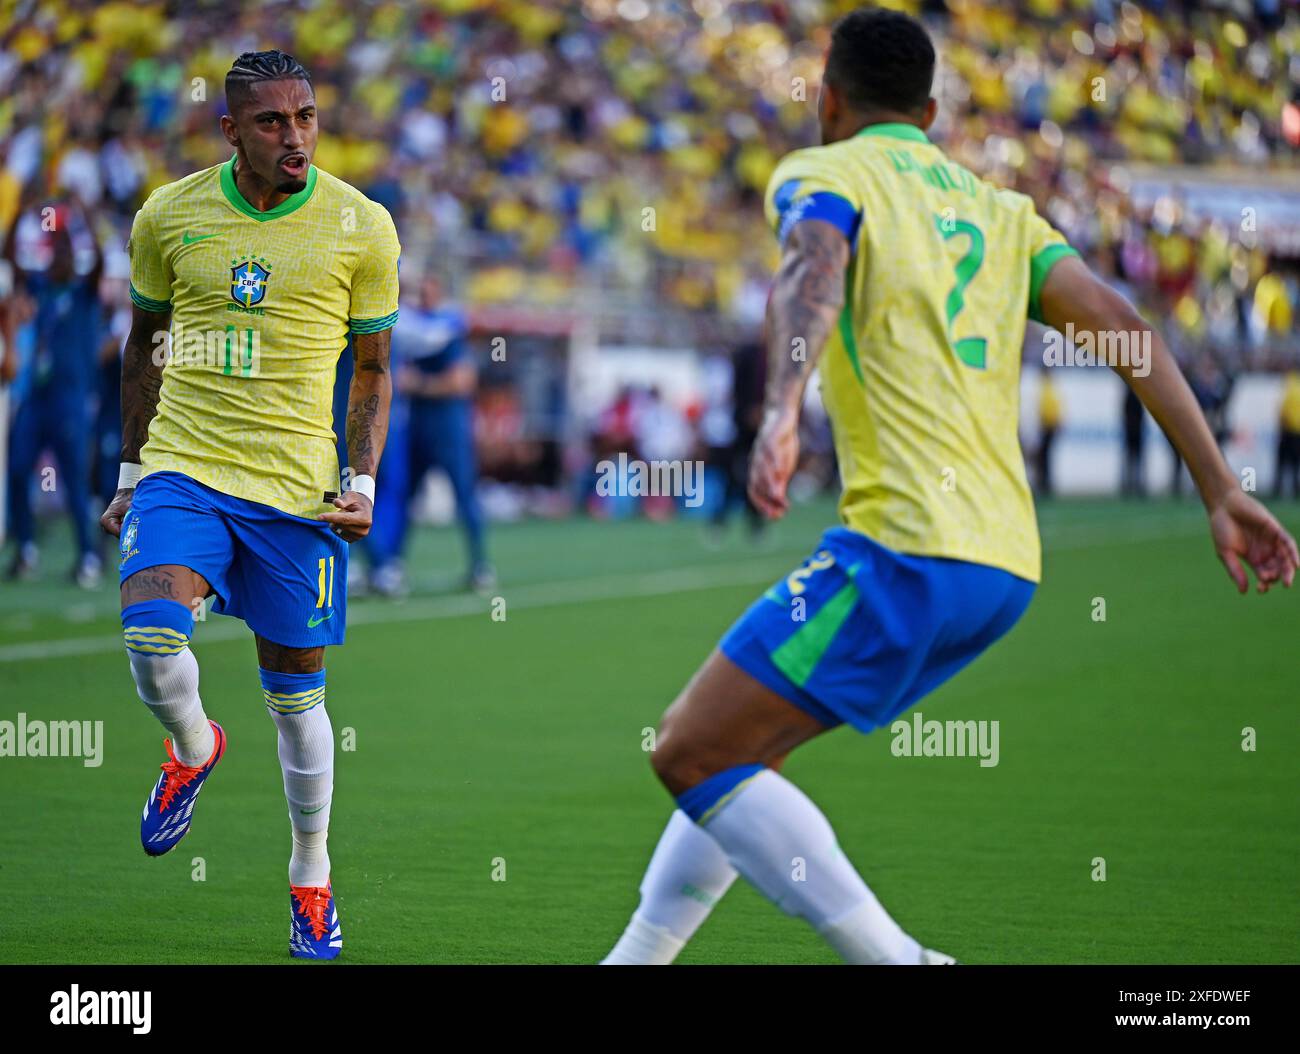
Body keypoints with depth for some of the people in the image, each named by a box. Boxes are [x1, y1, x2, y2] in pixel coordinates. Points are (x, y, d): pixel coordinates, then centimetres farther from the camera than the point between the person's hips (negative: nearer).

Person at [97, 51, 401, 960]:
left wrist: (363, 482, -4)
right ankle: (194, 750, 11)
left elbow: (372, 368, 7)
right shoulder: (169, 216, 1)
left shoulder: (361, 228, -2)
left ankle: (312, 879, 24)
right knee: (151, 632, -23)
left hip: (297, 489, 0)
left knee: (296, 693, 4)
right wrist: (132, 469, 15)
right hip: (183, 468, 1)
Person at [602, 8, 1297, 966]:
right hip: (1008, 563, 8)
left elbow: (812, 272, -19)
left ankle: (899, 961, -16)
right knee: (736, 742, 20)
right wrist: (1221, 490, 7)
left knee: (692, 755, -6)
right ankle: (637, 957, 18)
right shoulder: (997, 207, 24)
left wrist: (781, 410, -38)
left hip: (908, 548, -8)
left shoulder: (824, 175, 4)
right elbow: (1120, 321, 12)